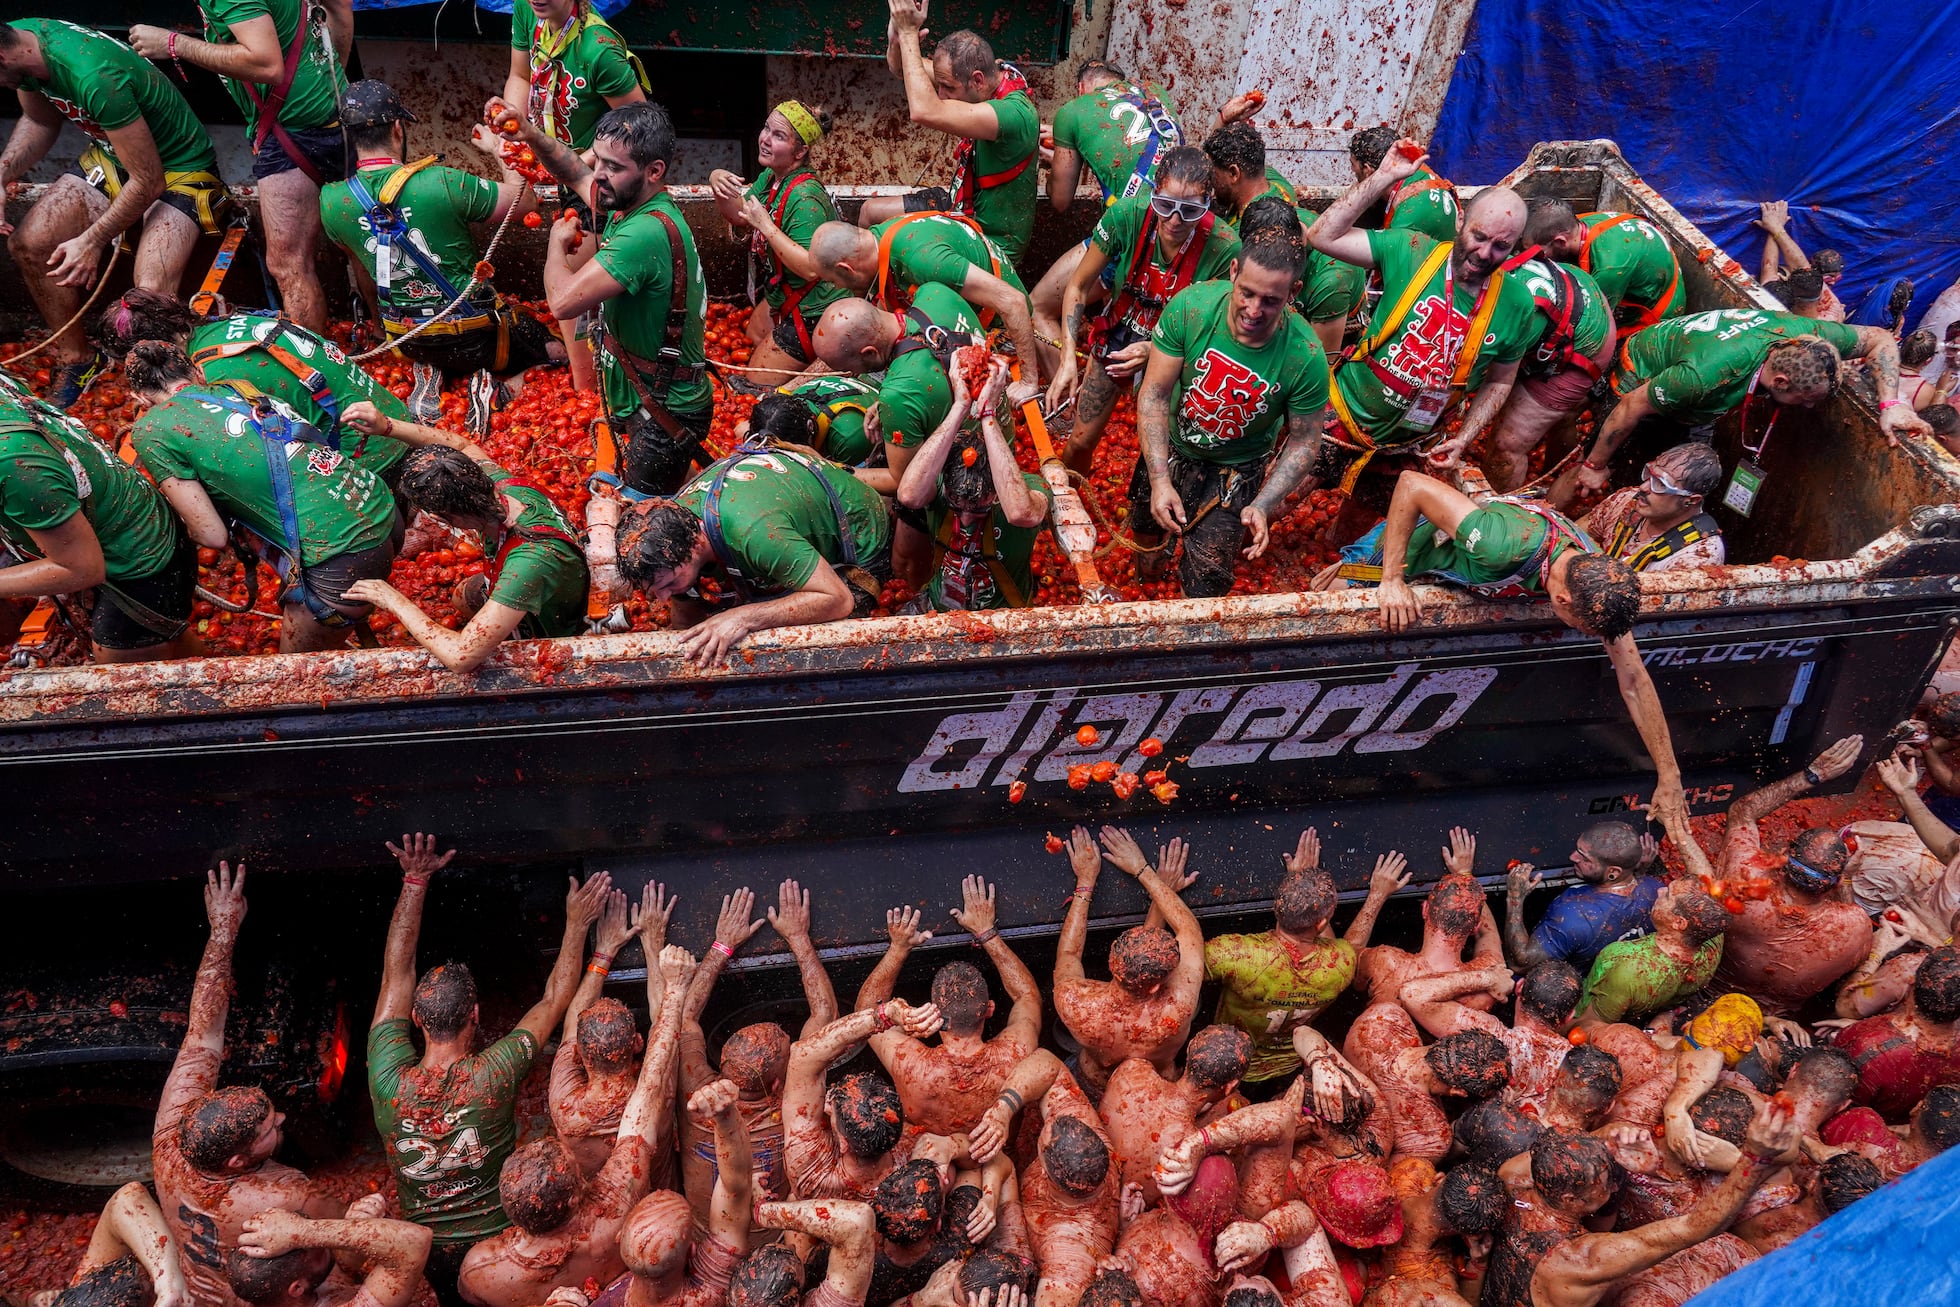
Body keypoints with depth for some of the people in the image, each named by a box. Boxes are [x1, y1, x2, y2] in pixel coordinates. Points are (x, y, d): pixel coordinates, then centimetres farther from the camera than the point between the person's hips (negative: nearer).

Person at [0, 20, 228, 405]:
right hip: (110, 156, 8)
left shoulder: (95, 77, -34)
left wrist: (93, 240, -16)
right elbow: (39, 120, 12)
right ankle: (76, 361, 12)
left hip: (178, 170, -8)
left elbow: (148, 182, -25)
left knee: (151, 294, -29)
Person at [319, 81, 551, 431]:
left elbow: (363, 275, 7)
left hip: (407, 340, 5)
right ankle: (496, 379, -6)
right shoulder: (443, 183, -24)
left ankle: (430, 375, 6)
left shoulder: (331, 201, -10)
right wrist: (498, 151, 5)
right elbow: (526, 201, -9)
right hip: (473, 333, -4)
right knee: (552, 347, 20)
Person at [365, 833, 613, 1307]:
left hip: (424, 1261, 3)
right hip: (496, 1246, -2)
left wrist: (415, 881, -5)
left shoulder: (389, 1081, -19)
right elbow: (554, 1001, -12)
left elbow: (397, 973, -9)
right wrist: (577, 925, -3)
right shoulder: (492, 1077, -26)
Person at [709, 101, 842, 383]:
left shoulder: (804, 199, -30)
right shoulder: (771, 176, -3)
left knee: (757, 383, 2)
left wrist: (765, 223, -33)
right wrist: (717, 182, -11)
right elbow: (740, 217, 8)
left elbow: (811, 268, -37)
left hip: (813, 313, -10)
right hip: (783, 299, 10)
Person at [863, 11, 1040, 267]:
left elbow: (924, 112, -46)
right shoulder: (989, 74, -10)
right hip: (962, 202, 9)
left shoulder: (1016, 114, -36)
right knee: (871, 211, 15)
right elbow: (901, 68, -4)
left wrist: (909, 32, -39)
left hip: (992, 243, -9)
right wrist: (896, 35, -27)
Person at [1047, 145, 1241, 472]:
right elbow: (1078, 286, -13)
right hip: (1119, 334, 1)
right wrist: (1068, 360, -20)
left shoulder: (1224, 249, -29)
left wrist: (1156, 350, -33)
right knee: (1080, 441, 9)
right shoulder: (1128, 214, -26)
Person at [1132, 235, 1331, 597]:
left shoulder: (1307, 359, -31)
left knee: (1204, 584, -1)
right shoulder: (1191, 306, -30)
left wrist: (1261, 508, -30)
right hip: (1169, 447, 2)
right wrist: (1160, 480, -30)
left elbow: (1304, 444, -17)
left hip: (1237, 467, -2)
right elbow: (1154, 394, -23)